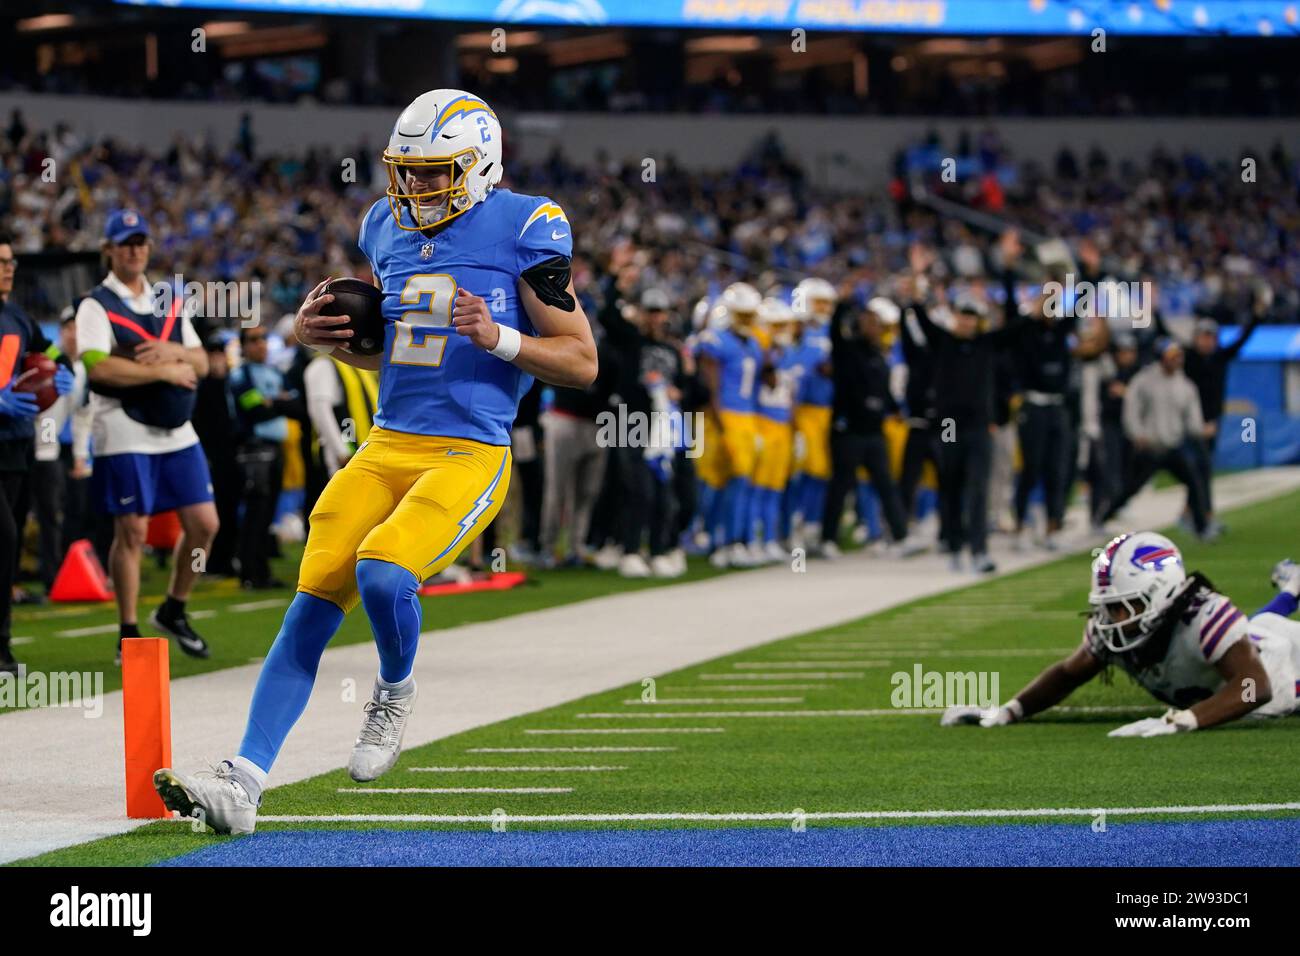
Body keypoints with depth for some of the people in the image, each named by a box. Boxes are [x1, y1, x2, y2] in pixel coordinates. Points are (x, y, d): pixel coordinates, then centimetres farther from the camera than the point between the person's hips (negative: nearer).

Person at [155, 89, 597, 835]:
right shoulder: (389, 228, 15)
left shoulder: (523, 229, -5)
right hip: (387, 448, 6)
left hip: (470, 456, -6)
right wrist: (322, 336, 8)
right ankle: (242, 785, -7)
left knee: (382, 571, -28)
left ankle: (396, 692, 5)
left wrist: (498, 337, -19)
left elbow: (582, 362, -4)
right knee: (311, 608, -5)